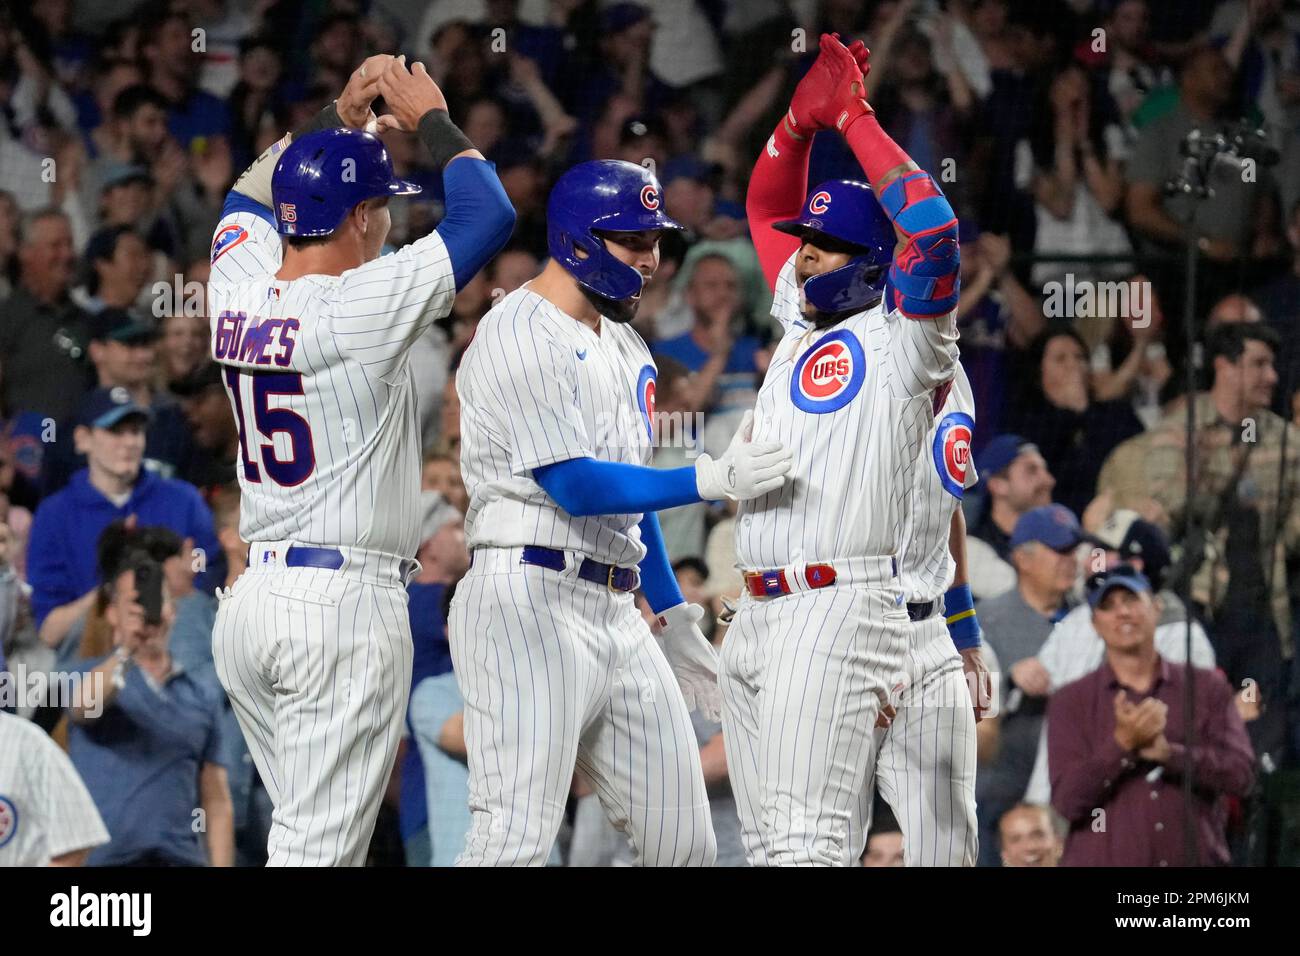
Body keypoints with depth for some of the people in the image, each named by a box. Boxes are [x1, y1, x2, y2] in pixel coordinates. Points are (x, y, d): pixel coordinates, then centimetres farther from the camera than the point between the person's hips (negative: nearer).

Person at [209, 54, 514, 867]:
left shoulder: (236, 292, 5)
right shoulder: (360, 306, -15)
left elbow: (252, 196, 27)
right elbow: (490, 215, -9)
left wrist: (340, 118, 22)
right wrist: (432, 118, 3)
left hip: (252, 599, 8)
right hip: (346, 601, -8)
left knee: (314, 836, 14)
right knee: (318, 851, -8)